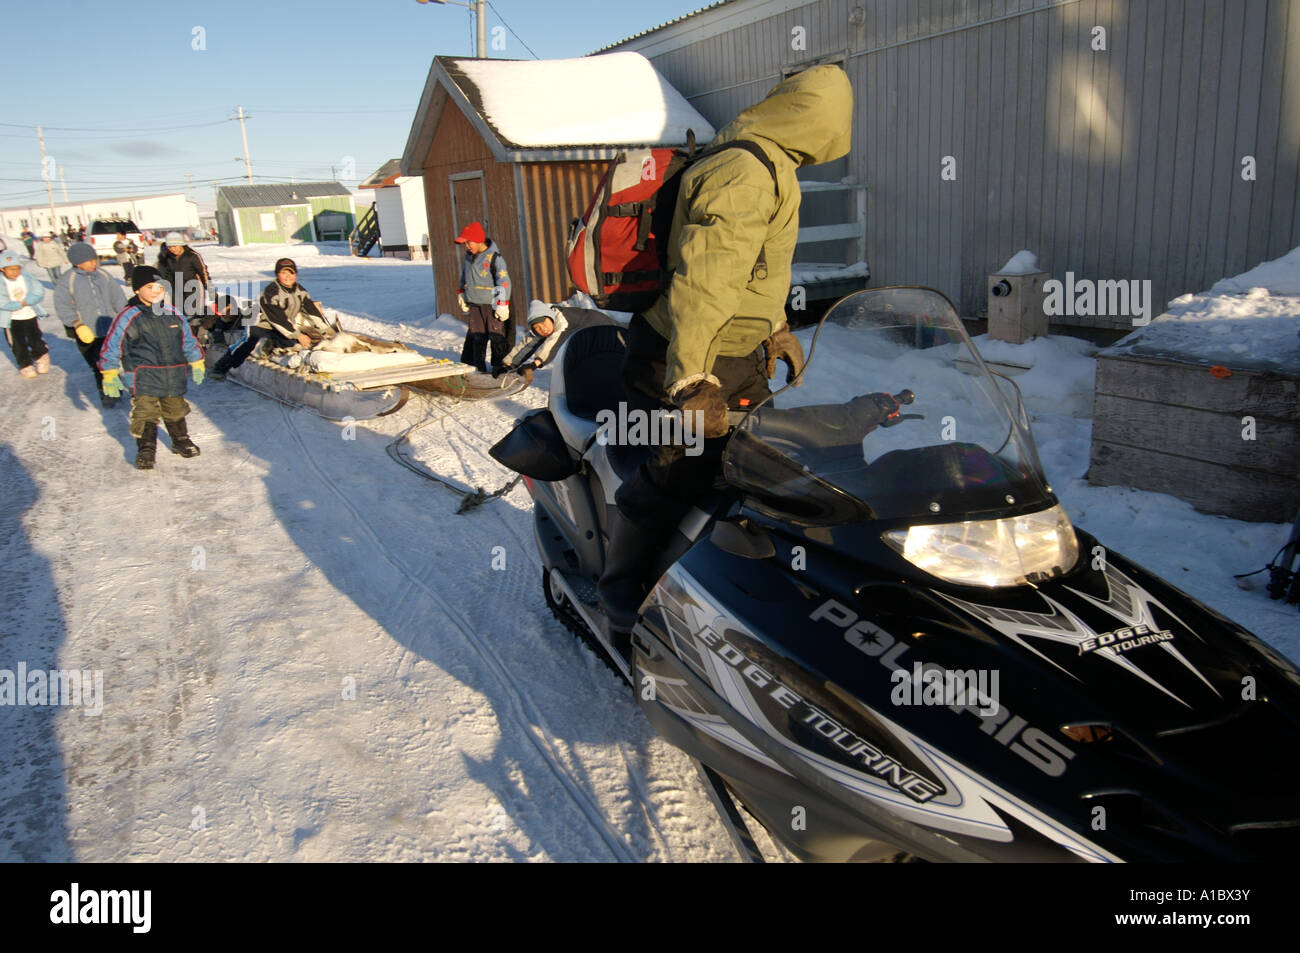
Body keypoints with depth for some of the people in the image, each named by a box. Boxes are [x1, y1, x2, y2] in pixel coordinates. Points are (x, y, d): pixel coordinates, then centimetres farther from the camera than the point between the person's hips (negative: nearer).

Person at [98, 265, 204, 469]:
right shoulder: (128, 317, -10)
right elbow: (112, 346, -5)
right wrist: (110, 374, -6)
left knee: (175, 410, 17)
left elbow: (188, 340, 18)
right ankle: (146, 449, 7)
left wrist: (196, 363, 21)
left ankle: (180, 440, 35)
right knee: (145, 414, -4)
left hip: (173, 376, 4)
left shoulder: (173, 314, 4)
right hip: (143, 379, -4)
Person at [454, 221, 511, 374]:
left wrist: (502, 305, -15)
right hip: (473, 305, 6)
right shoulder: (468, 257, 9)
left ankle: (499, 367, 8)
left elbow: (504, 282, -13)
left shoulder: (494, 258, -13)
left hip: (492, 305, -6)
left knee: (497, 338, -2)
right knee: (476, 337, 9)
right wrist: (461, 294, 19)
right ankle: (477, 368, 17)